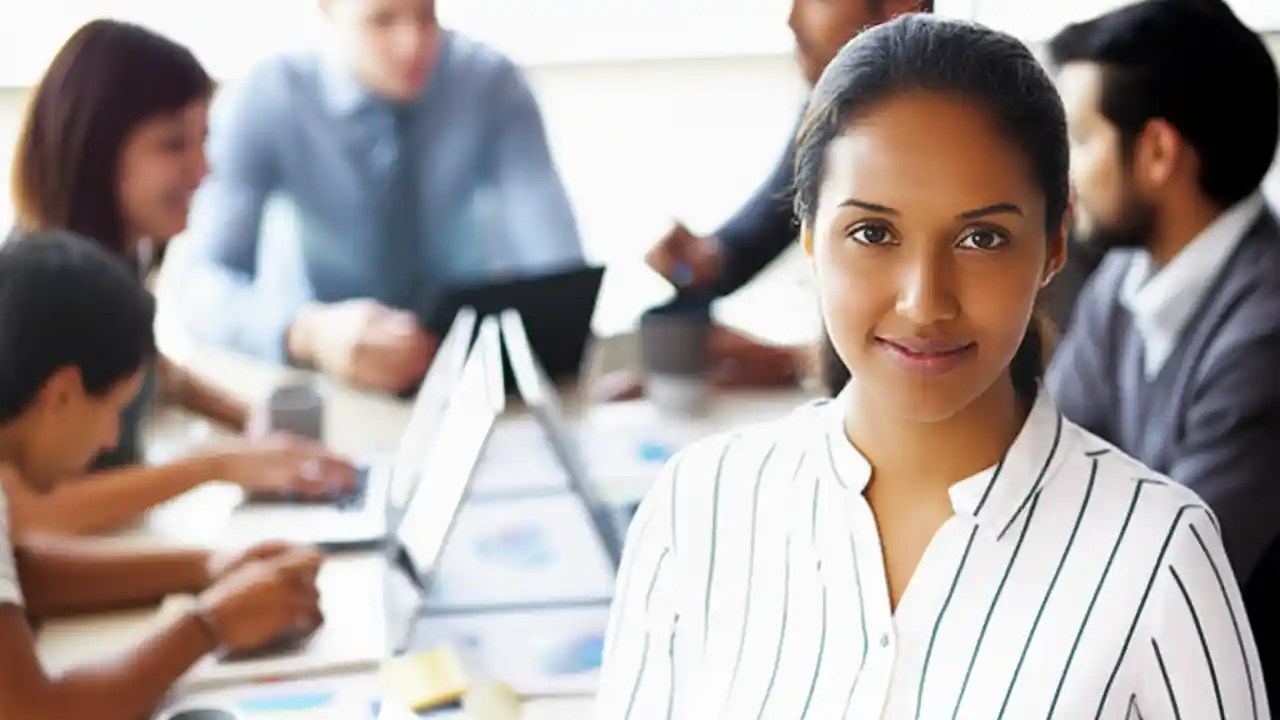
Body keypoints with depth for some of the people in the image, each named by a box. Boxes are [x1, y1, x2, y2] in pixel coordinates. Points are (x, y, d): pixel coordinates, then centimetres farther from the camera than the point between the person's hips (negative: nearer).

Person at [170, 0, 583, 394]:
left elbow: (560, 266, -17)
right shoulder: (266, 100, -14)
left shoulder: (491, 84, -11)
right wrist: (308, 332, -41)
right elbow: (201, 284, -22)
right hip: (318, 386, 0)